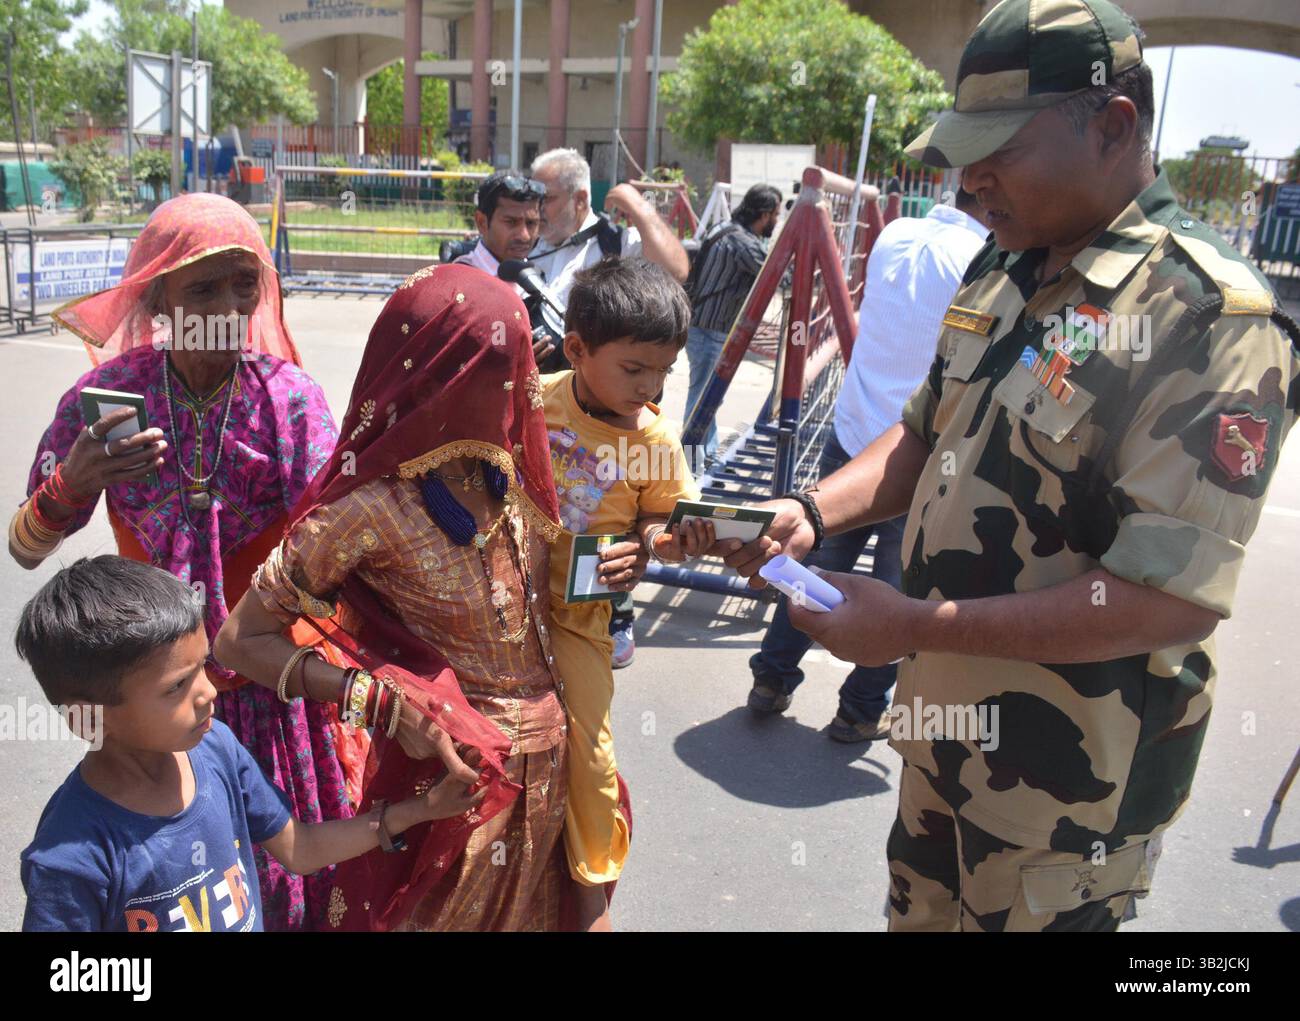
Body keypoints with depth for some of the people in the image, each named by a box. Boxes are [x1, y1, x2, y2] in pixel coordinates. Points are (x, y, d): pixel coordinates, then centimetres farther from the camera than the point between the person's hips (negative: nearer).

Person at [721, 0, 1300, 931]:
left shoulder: (1210, 320, -22)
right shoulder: (1003, 272, 2)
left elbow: (1173, 602, -27)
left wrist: (914, 625, -27)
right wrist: (814, 514, -7)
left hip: (1068, 777, -7)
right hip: (946, 716, 7)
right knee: (919, 907, 26)